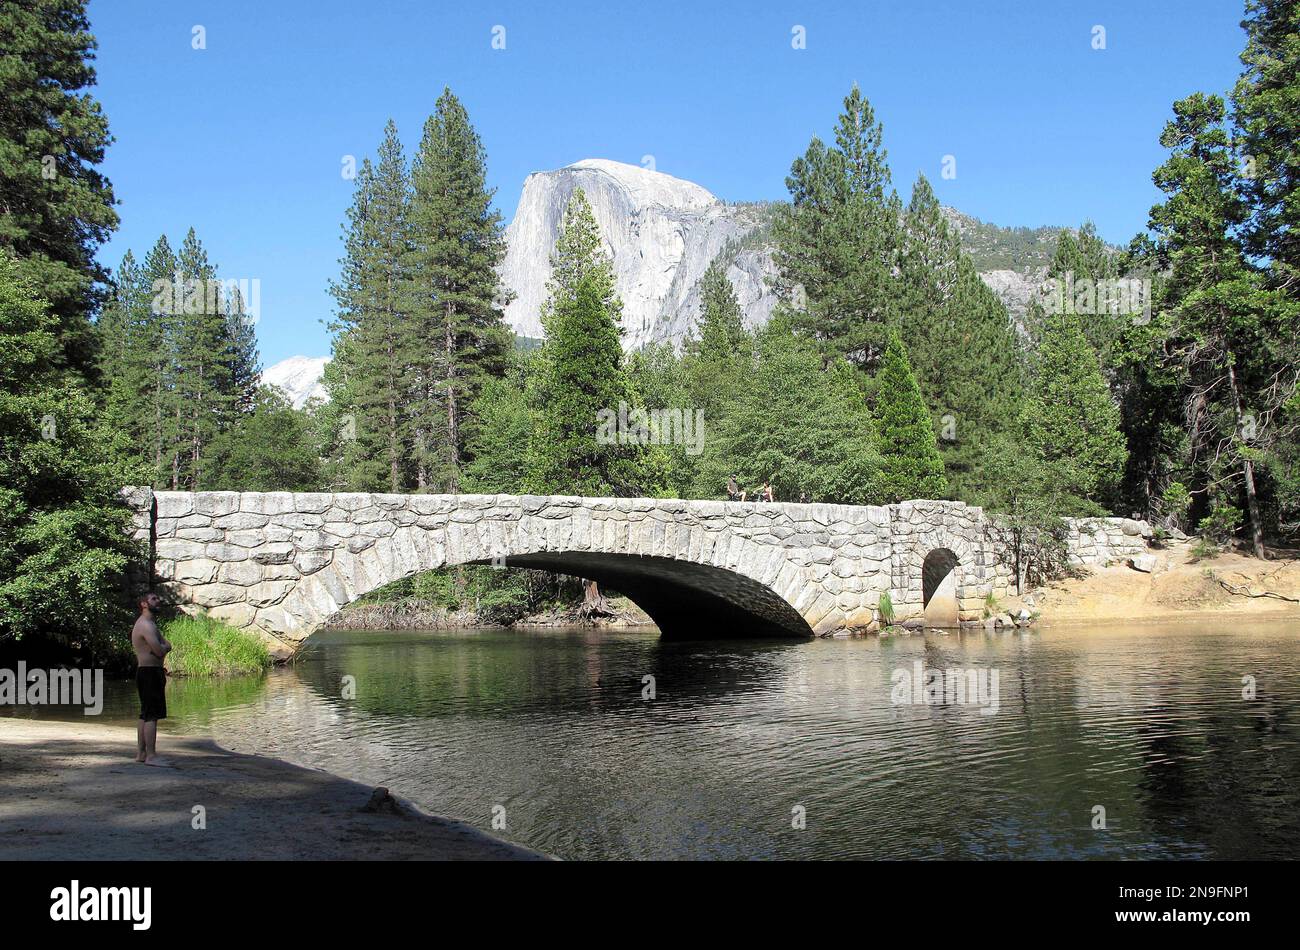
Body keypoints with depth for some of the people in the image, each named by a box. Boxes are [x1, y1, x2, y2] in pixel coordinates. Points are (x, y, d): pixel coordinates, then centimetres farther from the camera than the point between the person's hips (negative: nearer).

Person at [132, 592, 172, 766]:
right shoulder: (146, 625, -15)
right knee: (152, 715, -12)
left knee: (146, 715, 15)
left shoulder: (151, 624, 19)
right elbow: (160, 651, -22)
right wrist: (164, 647, -3)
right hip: (149, 673, -11)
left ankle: (141, 753, 21)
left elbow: (166, 646, 17)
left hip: (149, 672, 11)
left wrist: (162, 647, -3)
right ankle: (151, 756, -13)